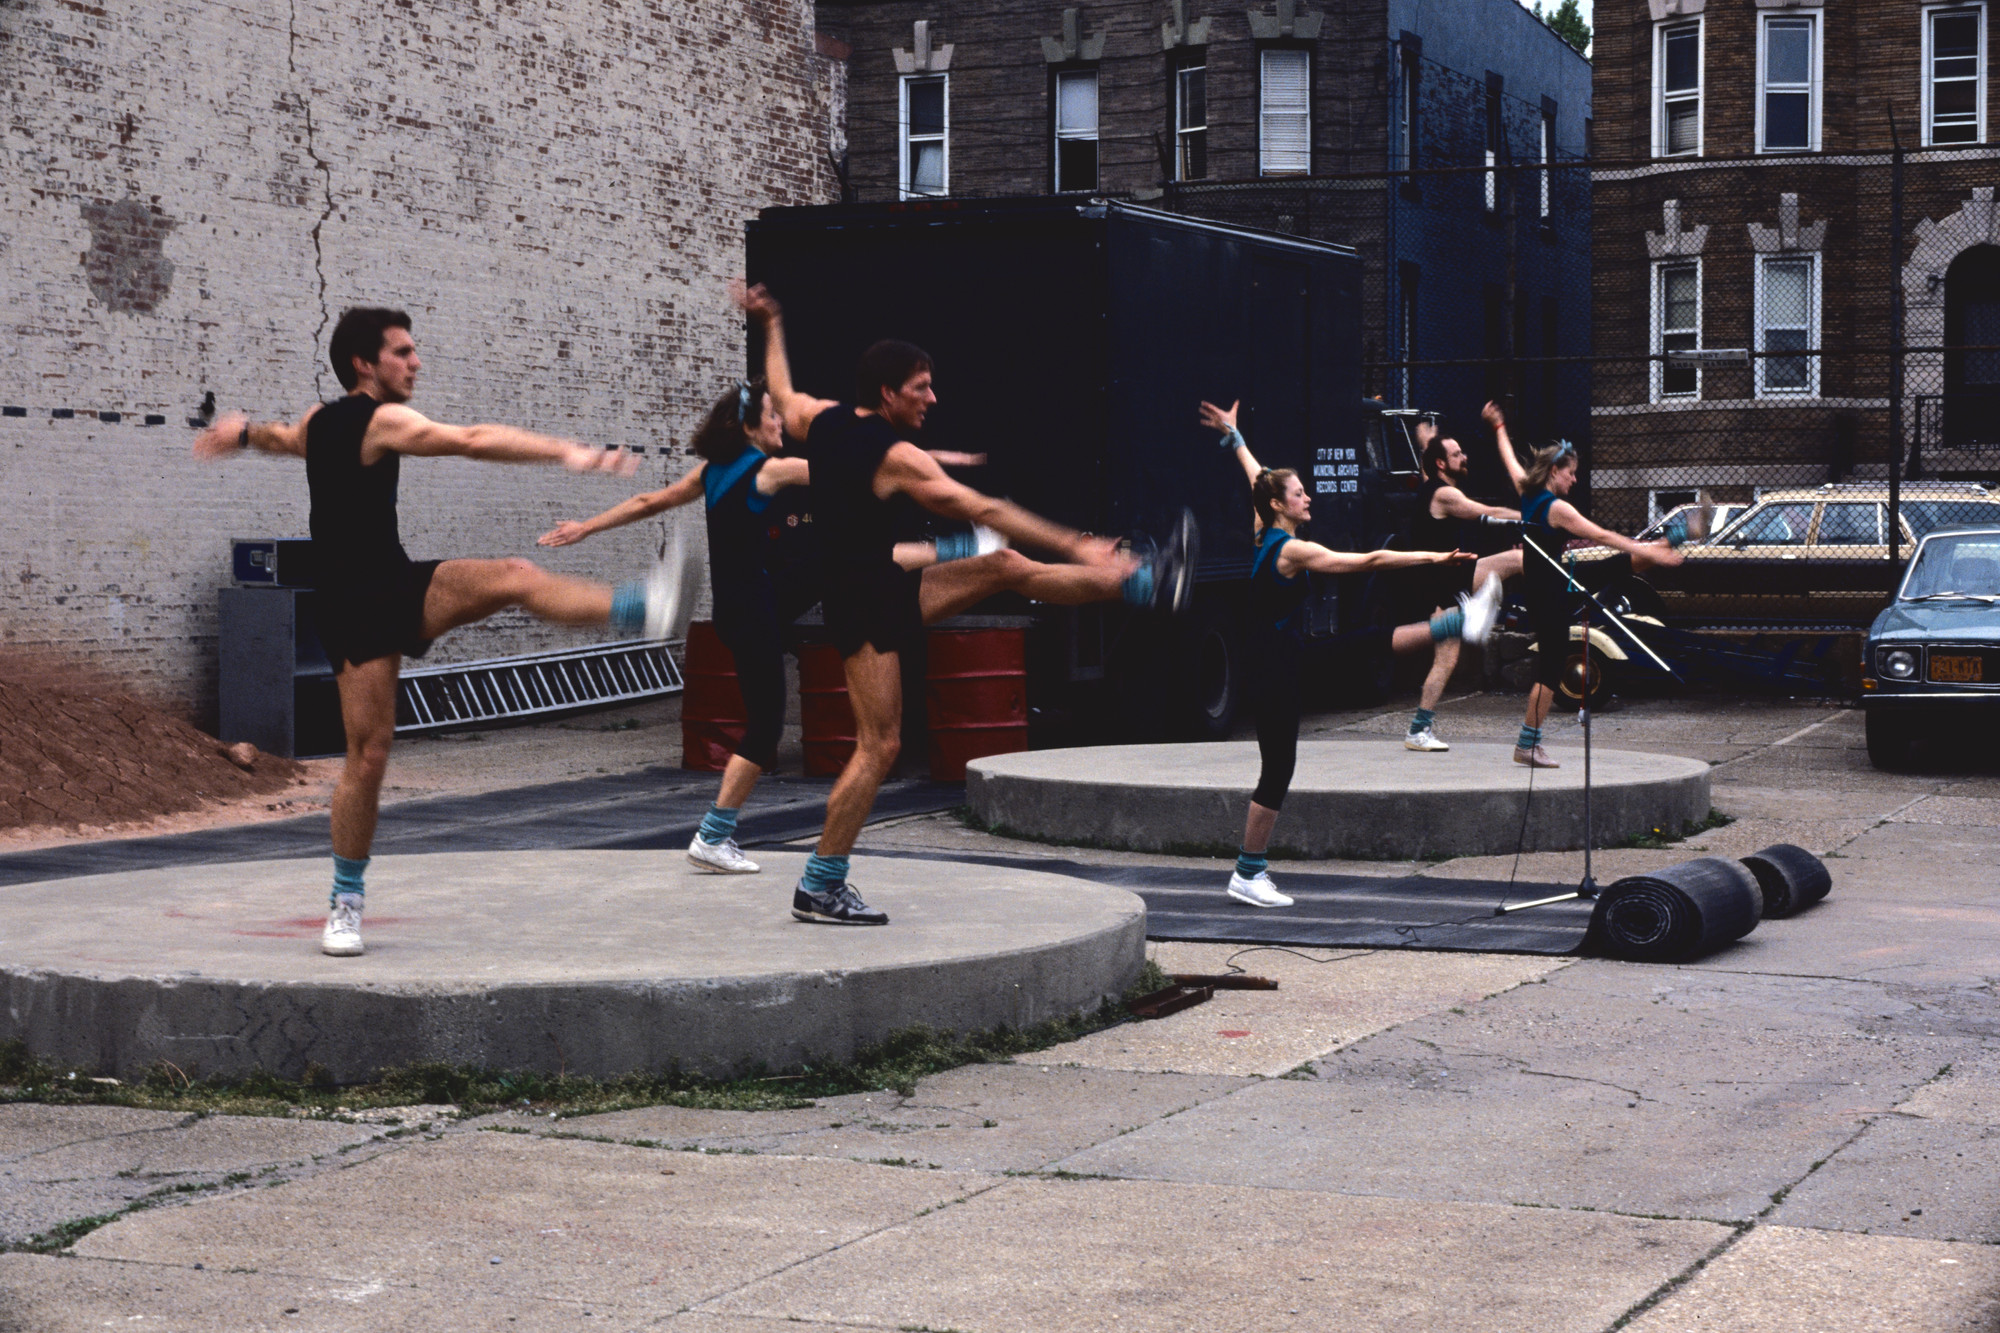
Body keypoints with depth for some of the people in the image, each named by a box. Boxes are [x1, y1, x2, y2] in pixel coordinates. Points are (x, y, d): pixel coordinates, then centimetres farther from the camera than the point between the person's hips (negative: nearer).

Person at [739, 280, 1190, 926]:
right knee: (878, 745, -7)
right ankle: (819, 887, -2)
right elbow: (984, 512, -21)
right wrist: (1075, 547, -20)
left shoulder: (823, 419, 3)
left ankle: (1149, 586, 12)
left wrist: (771, 328, 43)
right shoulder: (895, 456, -19)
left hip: (885, 587, 10)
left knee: (1005, 567, 8)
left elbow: (781, 395, 27)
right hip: (865, 604, -10)